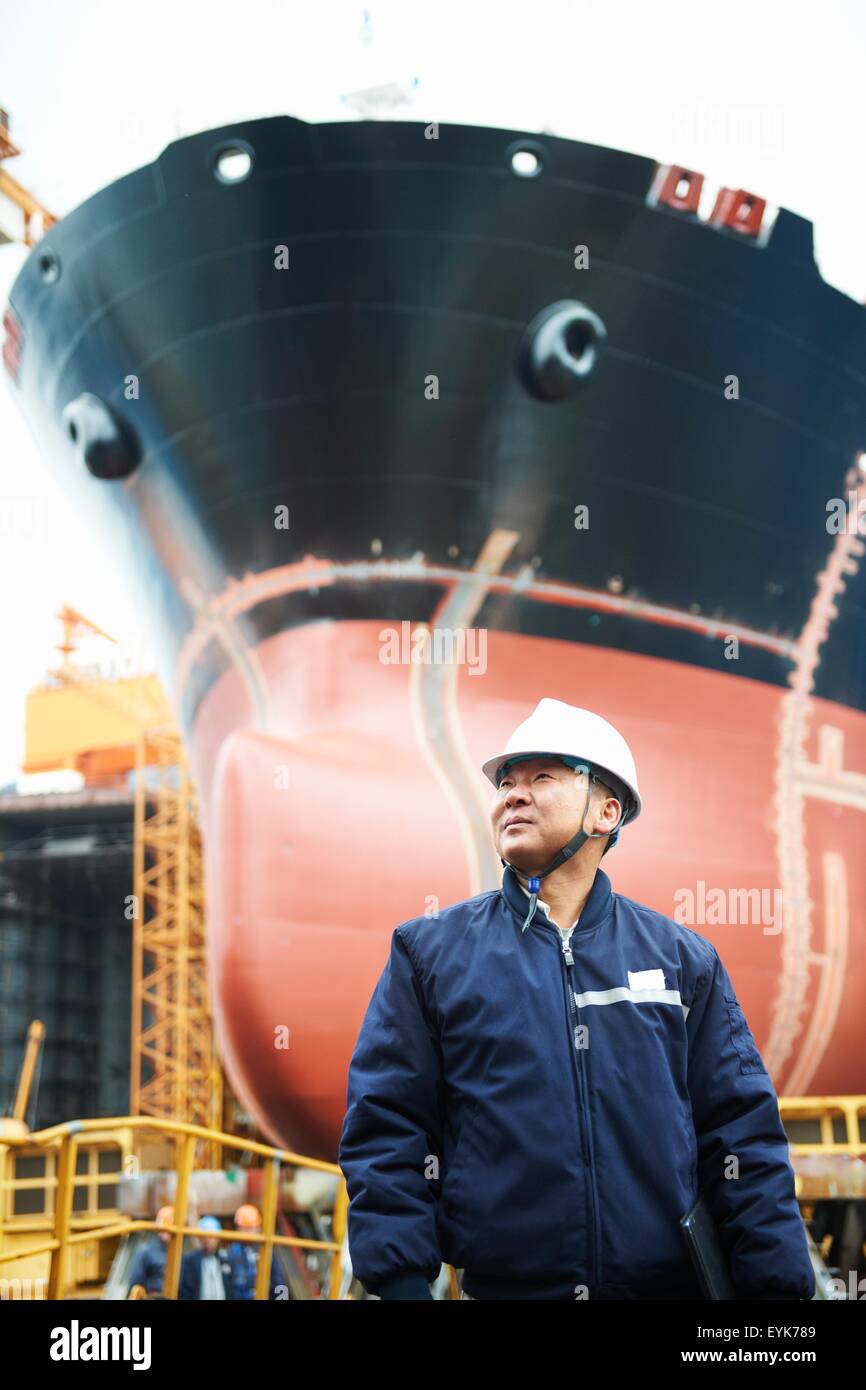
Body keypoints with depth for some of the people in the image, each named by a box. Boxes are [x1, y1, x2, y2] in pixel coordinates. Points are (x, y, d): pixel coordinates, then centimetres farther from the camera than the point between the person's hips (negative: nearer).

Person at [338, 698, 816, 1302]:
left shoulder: (682, 959, 7)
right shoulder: (432, 952, 3)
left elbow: (742, 1135, 4)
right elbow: (383, 1131, -1)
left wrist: (775, 1283, -4)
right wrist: (401, 1281, -11)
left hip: (670, 1282, 1)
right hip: (500, 1283, -1)